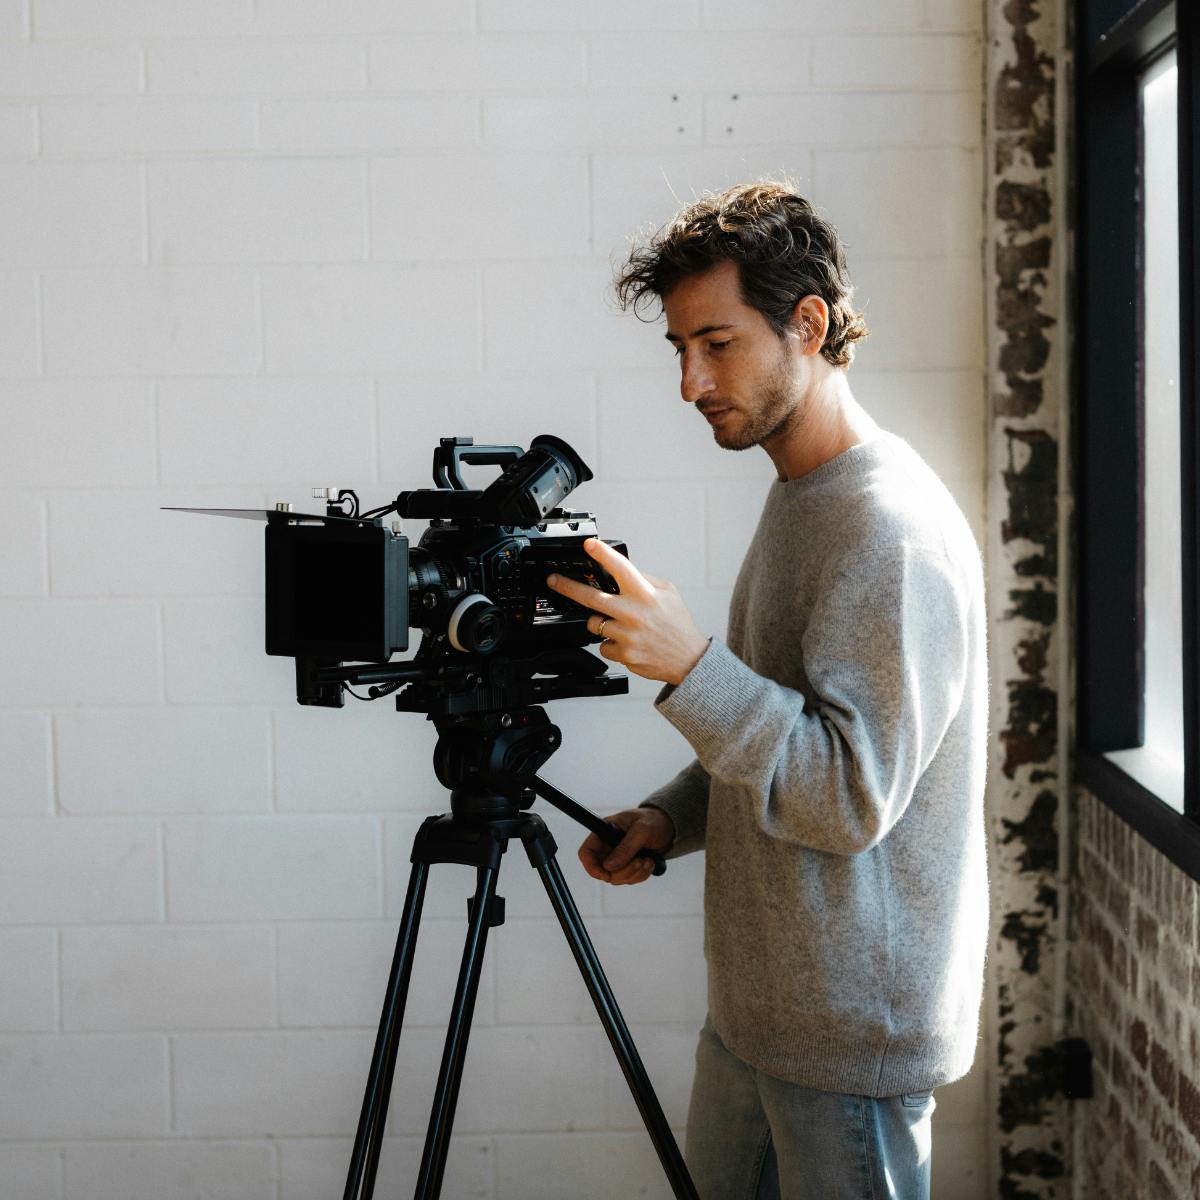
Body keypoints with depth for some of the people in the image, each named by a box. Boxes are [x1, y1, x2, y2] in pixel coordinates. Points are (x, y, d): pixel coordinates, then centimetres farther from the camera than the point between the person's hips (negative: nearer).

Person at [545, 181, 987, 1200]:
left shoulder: (888, 530, -22)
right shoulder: (800, 498, 10)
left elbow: (854, 797, -25)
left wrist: (689, 664, -30)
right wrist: (671, 818, 5)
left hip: (852, 1030, -9)